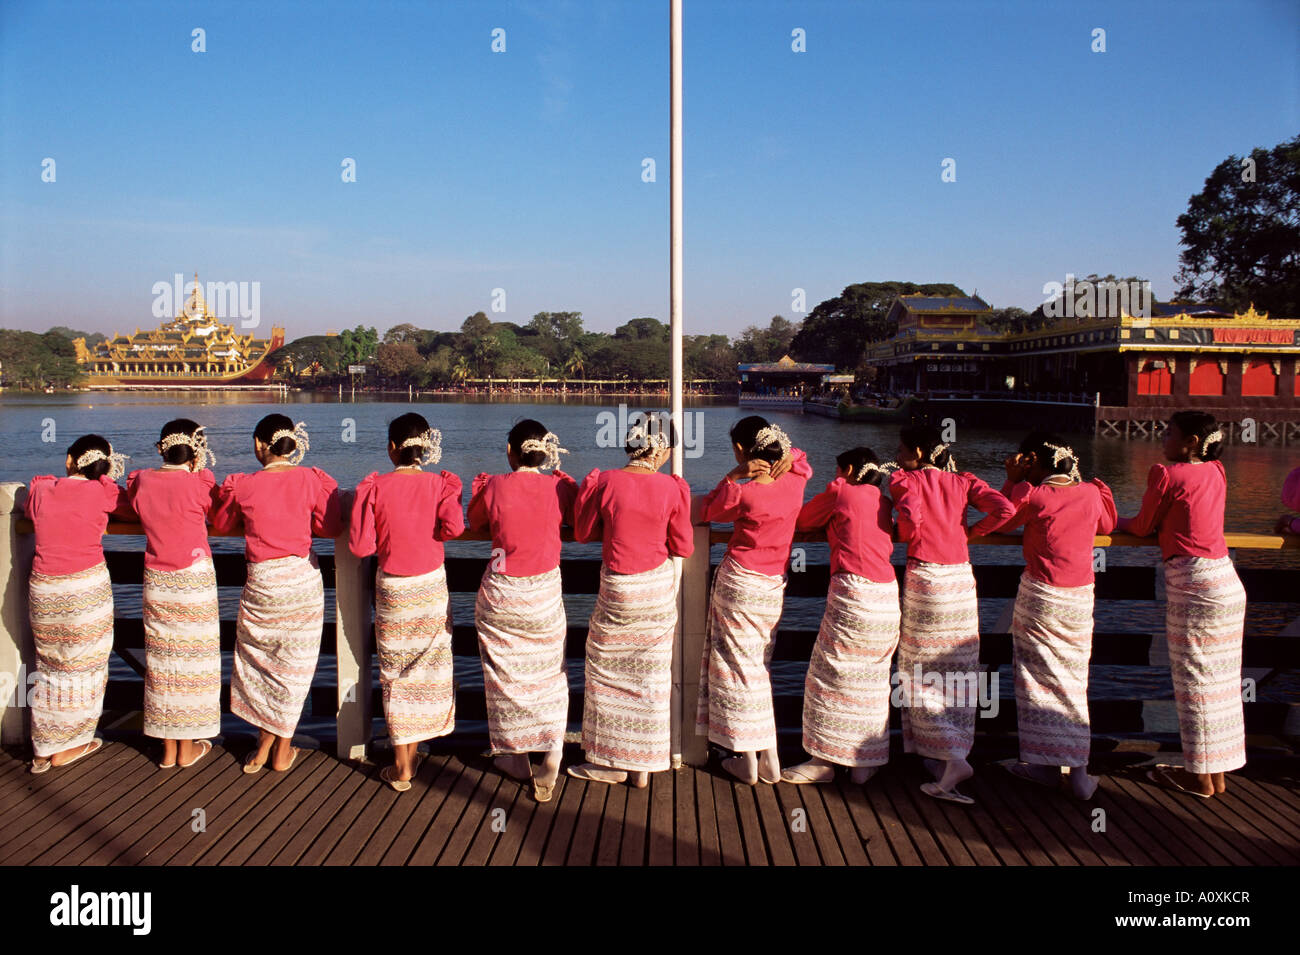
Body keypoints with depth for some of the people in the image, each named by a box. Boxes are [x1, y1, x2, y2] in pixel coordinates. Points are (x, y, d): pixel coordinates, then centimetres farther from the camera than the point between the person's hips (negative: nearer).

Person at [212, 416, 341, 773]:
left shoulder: (241, 486, -7)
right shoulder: (311, 480, -9)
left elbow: (220, 524, 9)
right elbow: (333, 527, -2)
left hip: (261, 581, 0)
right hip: (303, 578, 1)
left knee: (259, 659, 18)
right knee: (294, 663, 11)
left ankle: (264, 746, 24)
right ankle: (282, 750, 22)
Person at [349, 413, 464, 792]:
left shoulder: (375, 486, -9)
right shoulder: (439, 484, -6)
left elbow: (360, 546, -11)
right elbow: (453, 527, -21)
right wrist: (428, 532, 0)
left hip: (392, 589, -1)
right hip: (431, 586, 1)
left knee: (395, 675, 10)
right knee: (427, 669, 15)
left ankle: (402, 766, 14)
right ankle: (412, 752, 26)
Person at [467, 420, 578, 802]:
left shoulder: (493, 486, -10)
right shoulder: (558, 487, -8)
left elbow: (475, 523, 7)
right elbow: (581, 518, 11)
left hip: (501, 594, -1)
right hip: (544, 593, 1)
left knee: (505, 675, 14)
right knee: (549, 675, 12)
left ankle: (517, 759, 24)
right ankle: (552, 754, -2)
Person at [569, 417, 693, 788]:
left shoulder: (605, 482, -11)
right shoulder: (671, 488, -10)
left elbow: (583, 532, 1)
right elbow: (683, 548, -2)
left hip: (617, 589, -1)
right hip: (658, 588, 1)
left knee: (608, 671, 14)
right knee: (651, 674, 12)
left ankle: (612, 761, 22)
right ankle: (644, 766, 21)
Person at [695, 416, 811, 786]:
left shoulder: (740, 493, -19)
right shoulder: (794, 482, -5)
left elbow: (704, 512, 0)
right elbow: (799, 458, 20)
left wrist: (732, 476, -6)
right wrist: (783, 459, -1)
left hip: (739, 582, -5)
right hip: (775, 587, 5)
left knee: (738, 666, 5)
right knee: (761, 666, 15)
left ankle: (747, 762, 10)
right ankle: (769, 759, 16)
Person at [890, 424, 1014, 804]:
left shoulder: (905, 480, -4)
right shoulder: (964, 481, 7)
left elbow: (909, 518, -23)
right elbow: (1004, 510, -6)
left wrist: (907, 535, -1)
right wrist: (970, 532, 8)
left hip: (924, 577, -4)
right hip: (961, 577, 4)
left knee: (923, 671, 3)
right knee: (959, 671, 13)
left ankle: (951, 758, -9)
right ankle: (946, 753, 22)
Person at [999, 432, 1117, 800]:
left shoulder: (1029, 494, -12)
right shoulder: (1091, 493, 0)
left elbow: (1003, 523, 6)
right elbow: (1106, 526, 19)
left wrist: (1012, 481, 6)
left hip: (1039, 596, -4)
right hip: (1080, 599, 4)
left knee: (1038, 680, 8)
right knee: (1074, 681, 11)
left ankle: (1045, 764, 14)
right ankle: (1078, 770, 11)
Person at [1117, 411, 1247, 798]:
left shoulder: (1166, 474, -10)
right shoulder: (1216, 472, 11)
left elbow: (1144, 526, 1)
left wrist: (1118, 522, 18)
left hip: (1193, 584, -8)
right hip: (1227, 580, 8)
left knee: (1194, 679, 1)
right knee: (1220, 679, 13)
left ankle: (1199, 777, 10)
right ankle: (1217, 772, 23)